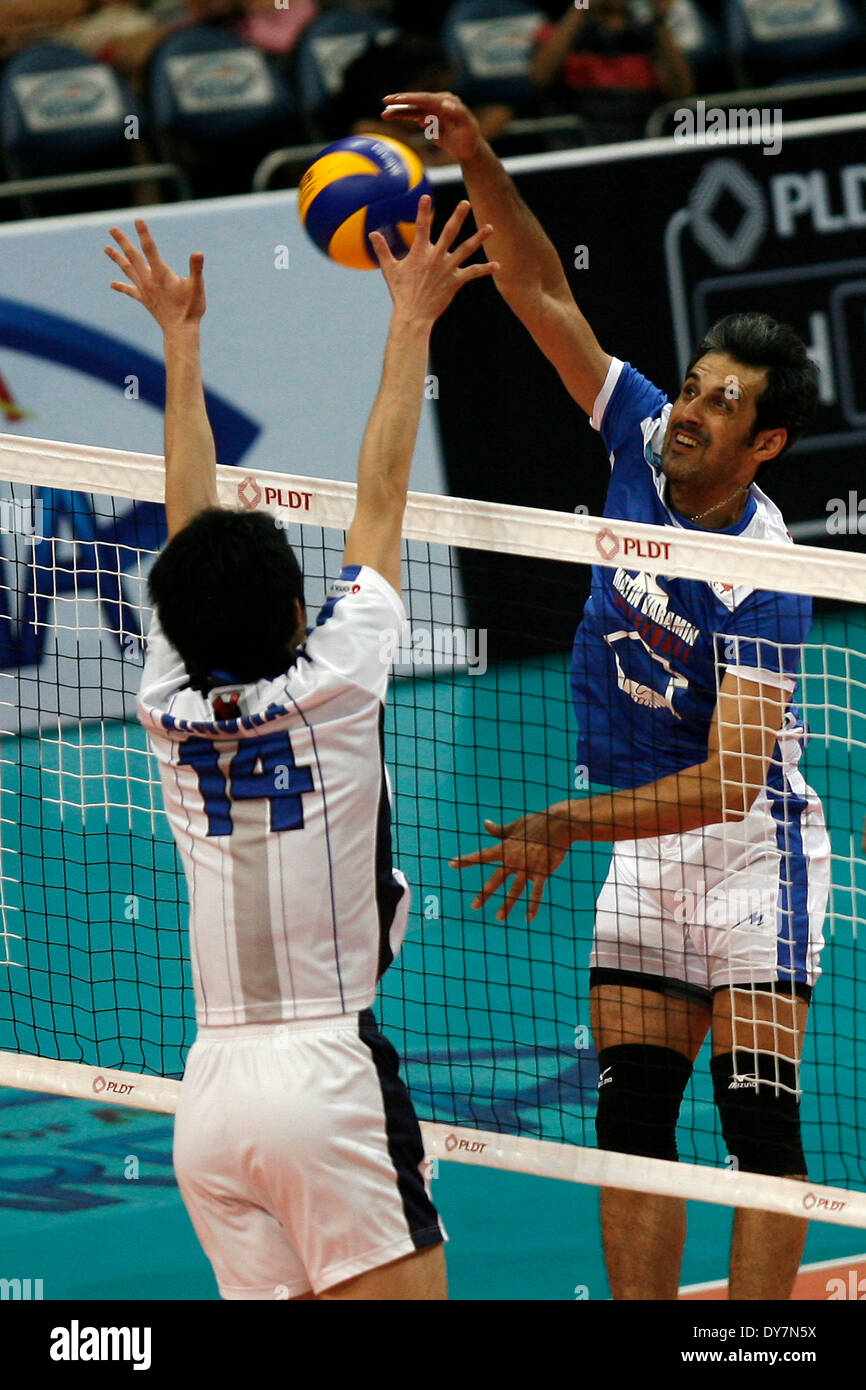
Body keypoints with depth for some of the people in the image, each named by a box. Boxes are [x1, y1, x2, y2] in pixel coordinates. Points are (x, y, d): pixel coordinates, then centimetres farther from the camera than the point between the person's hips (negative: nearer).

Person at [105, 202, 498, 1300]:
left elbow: (189, 526, 18)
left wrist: (181, 342, 25)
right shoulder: (331, 689, -5)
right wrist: (410, 323, 14)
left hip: (210, 1081, 5)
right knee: (400, 1298, -4)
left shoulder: (172, 711, 5)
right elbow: (380, 502, 4)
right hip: (327, 1073, -5)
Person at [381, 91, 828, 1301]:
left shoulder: (765, 581, -24)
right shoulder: (643, 438, -6)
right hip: (642, 850, 7)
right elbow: (546, 295, -4)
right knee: (632, 1119, 2)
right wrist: (479, 166, -17)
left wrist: (567, 825, -36)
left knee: (759, 1117, -9)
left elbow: (729, 780, -30)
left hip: (749, 850, -6)